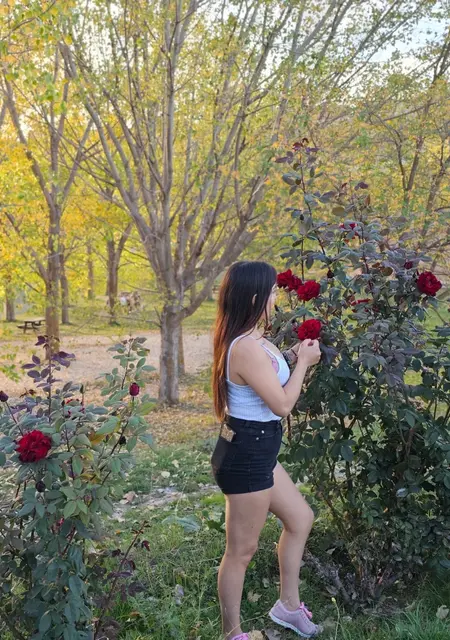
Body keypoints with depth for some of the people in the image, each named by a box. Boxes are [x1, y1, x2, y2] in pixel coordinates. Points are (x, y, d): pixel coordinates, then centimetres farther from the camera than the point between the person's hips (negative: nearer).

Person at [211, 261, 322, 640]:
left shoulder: (249, 341, 7)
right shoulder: (248, 348, -26)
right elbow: (282, 404, -21)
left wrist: (293, 359, 8)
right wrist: (303, 363, -9)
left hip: (256, 451, 11)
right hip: (246, 455, -11)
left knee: (300, 518, 24)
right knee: (242, 549, 6)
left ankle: (288, 606, 39)